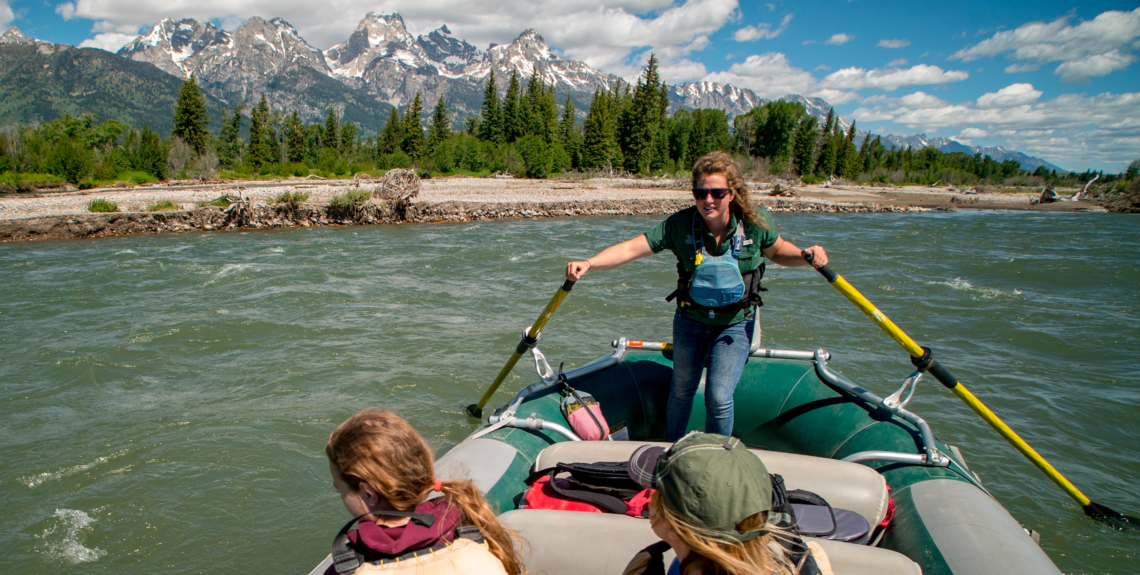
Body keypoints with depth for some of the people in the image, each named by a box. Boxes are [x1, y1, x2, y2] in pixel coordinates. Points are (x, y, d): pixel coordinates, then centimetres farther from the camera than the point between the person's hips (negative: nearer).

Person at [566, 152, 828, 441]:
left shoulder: (755, 223, -18)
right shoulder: (680, 225, -21)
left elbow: (777, 251, 3)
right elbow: (630, 249, -24)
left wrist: (805, 255, -18)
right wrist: (588, 263, -38)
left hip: (735, 325, -1)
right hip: (690, 321, 1)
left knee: (719, 398, -7)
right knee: (682, 389, 18)